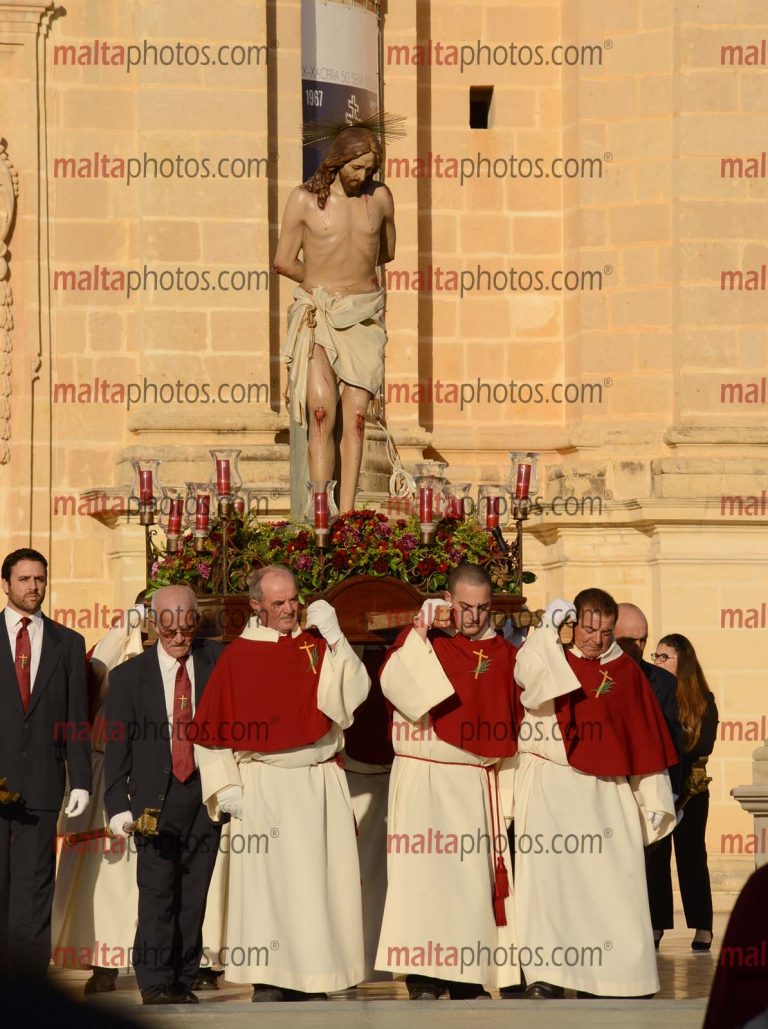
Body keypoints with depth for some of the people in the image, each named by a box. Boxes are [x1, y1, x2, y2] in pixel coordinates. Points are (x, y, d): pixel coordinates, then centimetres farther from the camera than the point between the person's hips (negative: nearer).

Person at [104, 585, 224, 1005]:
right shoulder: (129, 676, 6)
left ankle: (183, 982, 10)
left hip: (206, 794, 2)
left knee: (194, 894, 3)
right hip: (156, 795, -1)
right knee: (157, 891, -9)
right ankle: (155, 983, -6)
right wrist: (118, 806, -5)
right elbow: (115, 747, 3)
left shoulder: (217, 660, 9)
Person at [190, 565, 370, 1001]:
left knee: (318, 881, 0)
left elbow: (354, 693, -8)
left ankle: (312, 978, 5)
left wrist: (334, 637, -13)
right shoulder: (238, 657, 2)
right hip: (262, 785, -2)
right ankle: (269, 982, 0)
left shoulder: (318, 646, 6)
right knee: (266, 881, -4)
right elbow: (212, 729, 4)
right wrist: (225, 785, -3)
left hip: (320, 785, 2)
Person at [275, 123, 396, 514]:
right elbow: (283, 262, 5)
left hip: (363, 316, 2)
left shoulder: (380, 197, 6)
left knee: (355, 418, -4)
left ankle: (347, 515, -3)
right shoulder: (304, 199, -1)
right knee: (321, 414, -14)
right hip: (317, 316, -2)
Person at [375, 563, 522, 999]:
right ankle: (424, 980, -8)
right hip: (425, 782, -3)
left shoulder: (504, 654, 11)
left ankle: (469, 978, 8)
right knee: (425, 874, -9)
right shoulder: (421, 640, 1)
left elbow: (517, 722, 14)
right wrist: (424, 631, -20)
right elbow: (395, 683, -18)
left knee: (475, 878, 2)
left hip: (481, 783, 3)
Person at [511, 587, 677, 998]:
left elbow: (646, 739, 11)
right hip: (550, 790, -3)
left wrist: (653, 799, 8)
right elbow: (530, 675, -23)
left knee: (609, 883, -2)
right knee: (548, 873, -12)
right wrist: (549, 629, -14)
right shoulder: (548, 656, 2)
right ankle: (545, 977, -15)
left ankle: (602, 979, 4)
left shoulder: (626, 672, 9)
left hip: (608, 793, 3)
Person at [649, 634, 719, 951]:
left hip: (691, 789, -1)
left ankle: (702, 928, 6)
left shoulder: (703, 700, 1)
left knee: (691, 855, 2)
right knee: (655, 857, 1)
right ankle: (656, 925, 5)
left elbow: (704, 745, -7)